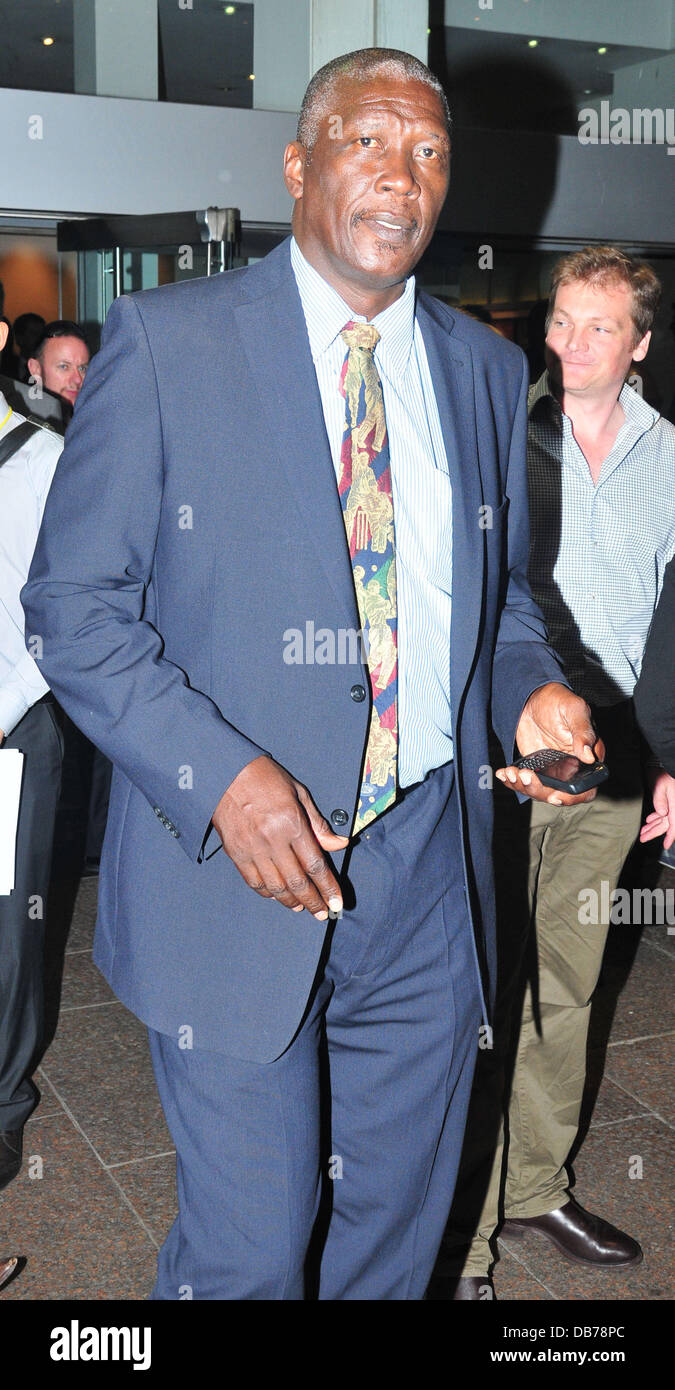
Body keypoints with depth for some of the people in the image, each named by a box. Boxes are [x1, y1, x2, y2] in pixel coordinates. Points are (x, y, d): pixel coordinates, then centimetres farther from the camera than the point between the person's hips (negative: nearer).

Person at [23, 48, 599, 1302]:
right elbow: (72, 606, -8)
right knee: (248, 1251, 10)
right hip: (233, 868, -4)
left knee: (396, 1232, 21)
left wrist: (533, 689, -5)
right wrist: (223, 776, -20)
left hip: (430, 871, 5)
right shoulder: (168, 339, -6)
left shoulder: (485, 368, 8)